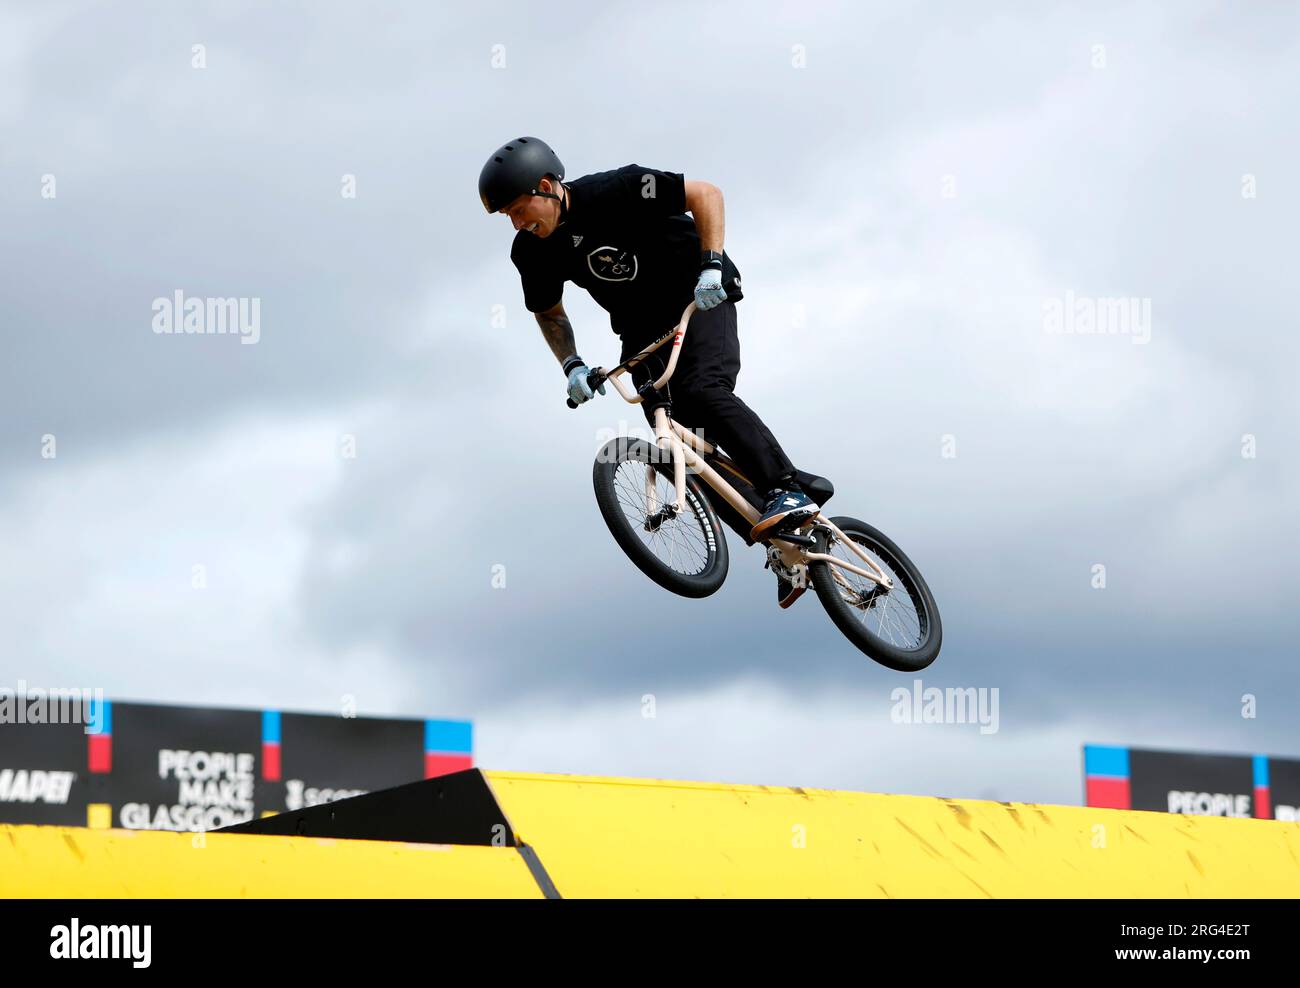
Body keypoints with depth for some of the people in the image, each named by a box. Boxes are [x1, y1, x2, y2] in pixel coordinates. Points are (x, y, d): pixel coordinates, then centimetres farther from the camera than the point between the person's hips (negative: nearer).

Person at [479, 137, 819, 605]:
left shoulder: (613, 192, -25)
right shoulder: (532, 252, -8)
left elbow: (706, 195, -20)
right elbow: (549, 312, 11)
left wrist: (712, 266, -29)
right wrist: (571, 366, -4)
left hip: (699, 298, -5)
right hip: (642, 329, 6)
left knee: (704, 392, -31)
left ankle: (789, 493, -33)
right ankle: (783, 543, -6)